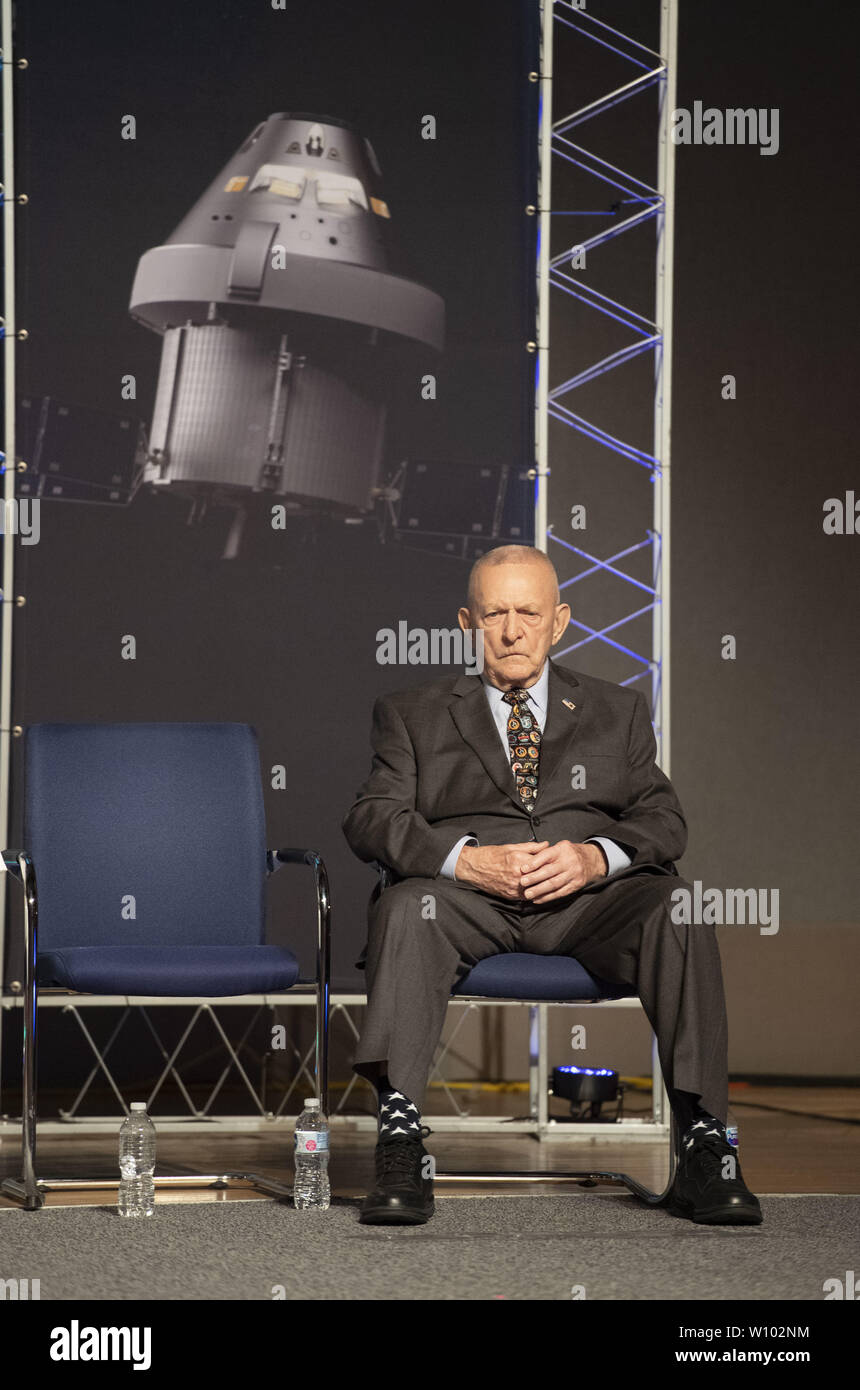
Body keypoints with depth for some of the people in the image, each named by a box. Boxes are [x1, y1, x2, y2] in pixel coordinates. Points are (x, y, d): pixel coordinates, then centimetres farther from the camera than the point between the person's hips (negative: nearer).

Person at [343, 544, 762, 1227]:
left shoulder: (618, 710, 22)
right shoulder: (413, 715, 18)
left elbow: (664, 820, 11)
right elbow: (372, 818, 3)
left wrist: (597, 857, -12)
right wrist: (468, 861, -16)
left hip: (594, 896, 1)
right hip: (469, 894, -1)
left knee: (677, 908, -31)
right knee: (406, 907, -35)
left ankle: (704, 1145, -34)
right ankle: (401, 1143, -41)